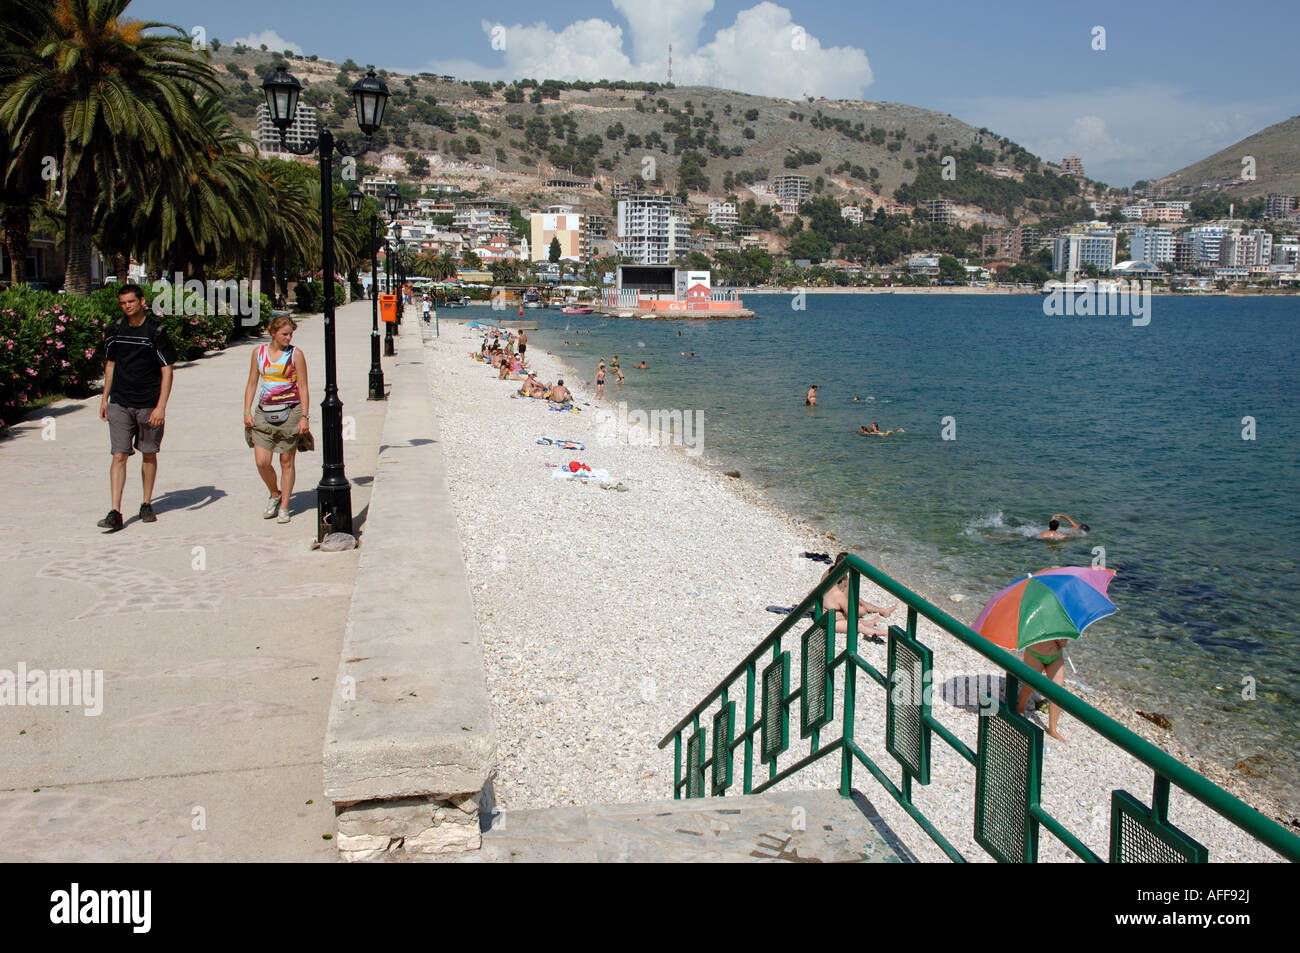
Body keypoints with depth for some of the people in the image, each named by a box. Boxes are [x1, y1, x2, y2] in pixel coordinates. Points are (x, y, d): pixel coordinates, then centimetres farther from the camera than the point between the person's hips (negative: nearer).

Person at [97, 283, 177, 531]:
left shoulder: (156, 332, -6)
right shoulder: (115, 330, 6)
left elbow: (167, 371, -6)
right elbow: (110, 364, 18)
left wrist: (161, 406, -13)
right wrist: (105, 398, 16)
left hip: (149, 405, -2)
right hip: (120, 404, 2)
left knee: (149, 455, 9)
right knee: (119, 456, -5)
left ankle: (147, 504, 24)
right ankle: (115, 513, -6)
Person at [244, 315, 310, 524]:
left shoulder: (295, 354, -1)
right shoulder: (259, 353, 7)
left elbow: (303, 387, -1)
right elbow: (252, 383, 13)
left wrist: (304, 416, -7)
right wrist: (247, 411, 4)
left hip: (289, 412, -2)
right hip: (264, 412, 2)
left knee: (286, 462, 3)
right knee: (261, 462, -5)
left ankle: (284, 507, 14)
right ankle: (274, 495, 22)